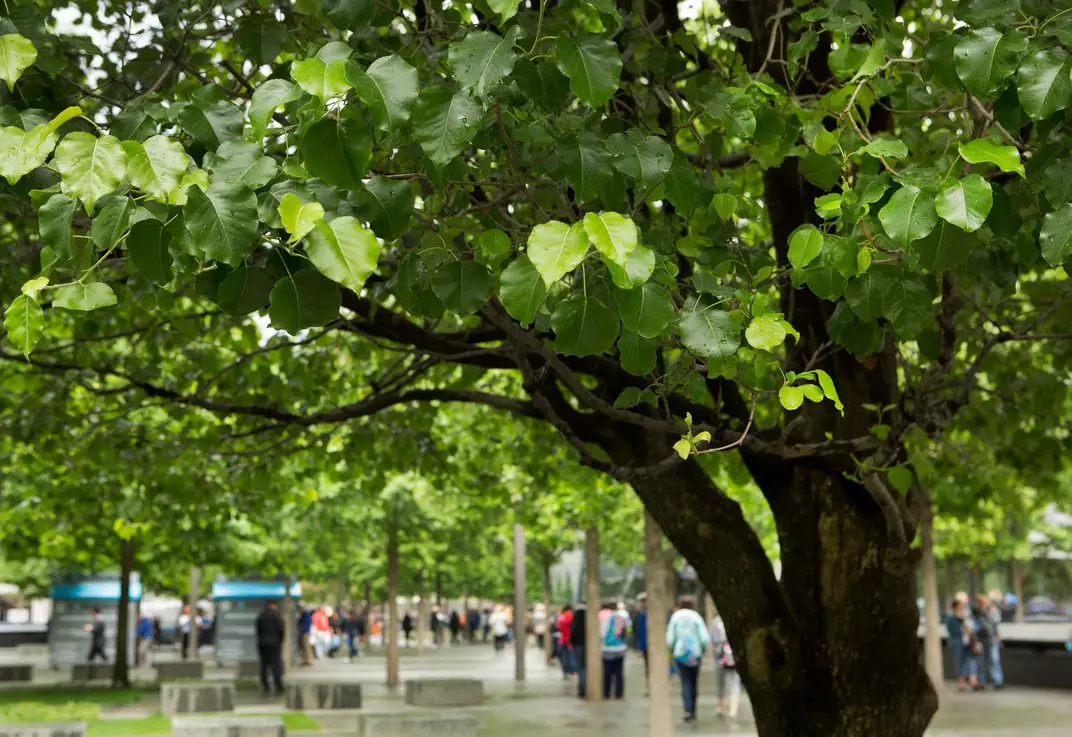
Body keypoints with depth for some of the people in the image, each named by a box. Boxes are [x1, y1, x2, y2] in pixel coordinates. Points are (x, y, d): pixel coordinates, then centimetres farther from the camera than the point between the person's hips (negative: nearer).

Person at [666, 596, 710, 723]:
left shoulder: (675, 617, -1)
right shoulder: (696, 617, -4)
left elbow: (670, 639, -3)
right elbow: (705, 638, -9)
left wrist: (672, 650, 14)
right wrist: (703, 649, 8)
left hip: (680, 654, 0)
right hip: (695, 654, 0)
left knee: (685, 682, 0)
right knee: (694, 682, 13)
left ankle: (688, 709, -18)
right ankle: (693, 711, 20)